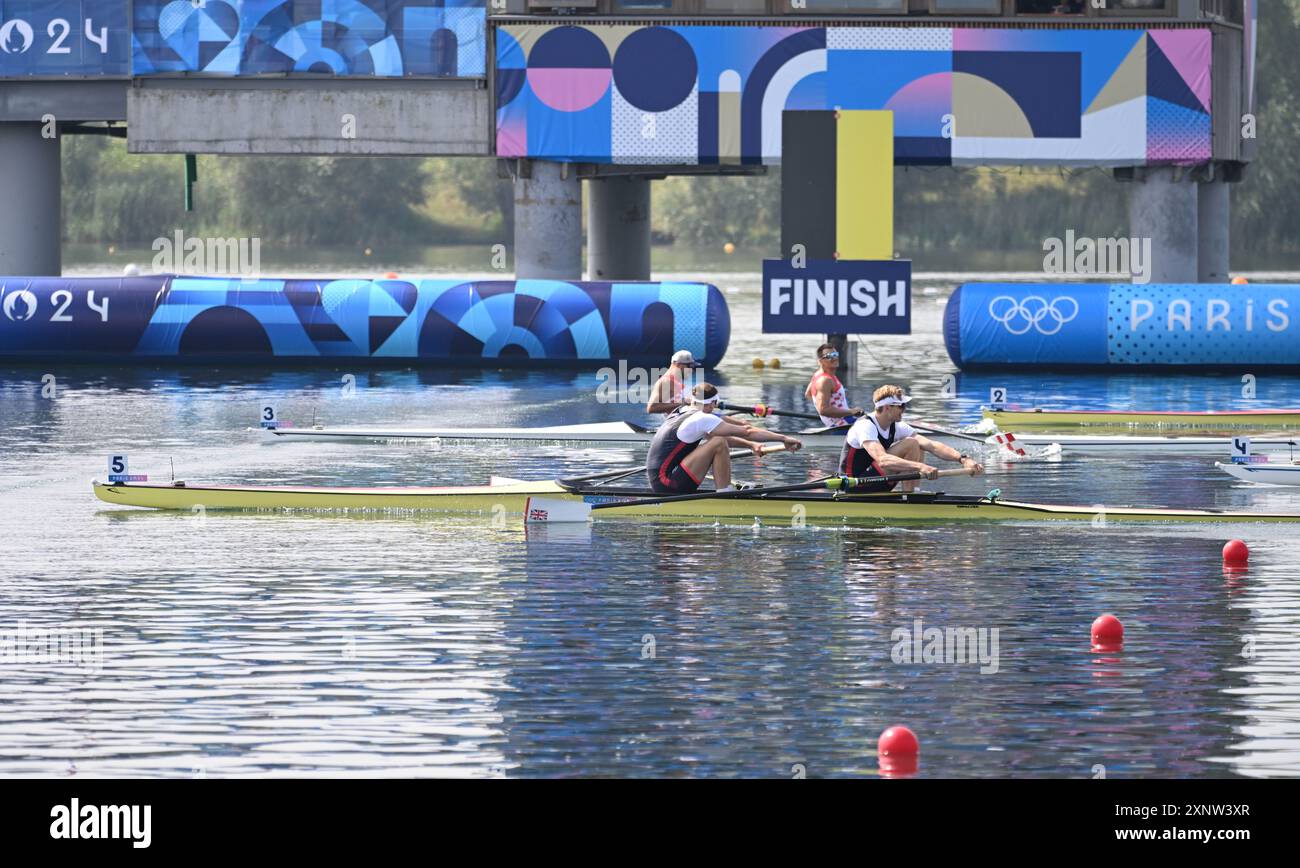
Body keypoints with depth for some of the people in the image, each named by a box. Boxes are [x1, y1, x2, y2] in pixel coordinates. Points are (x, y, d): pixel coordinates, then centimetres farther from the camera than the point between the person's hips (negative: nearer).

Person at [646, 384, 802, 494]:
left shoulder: (680, 412, 15)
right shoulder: (702, 419, -12)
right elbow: (747, 432, -12)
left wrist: (751, 445, 14)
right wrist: (783, 439, -9)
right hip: (668, 483, -9)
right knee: (718, 444, -14)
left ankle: (726, 488, 15)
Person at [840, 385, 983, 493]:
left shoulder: (896, 427, 5)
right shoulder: (865, 426, -21)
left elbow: (932, 446, -4)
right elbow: (882, 460, -39)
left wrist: (963, 459, -19)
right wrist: (919, 466, -49)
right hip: (855, 487, -9)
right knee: (911, 444, -17)